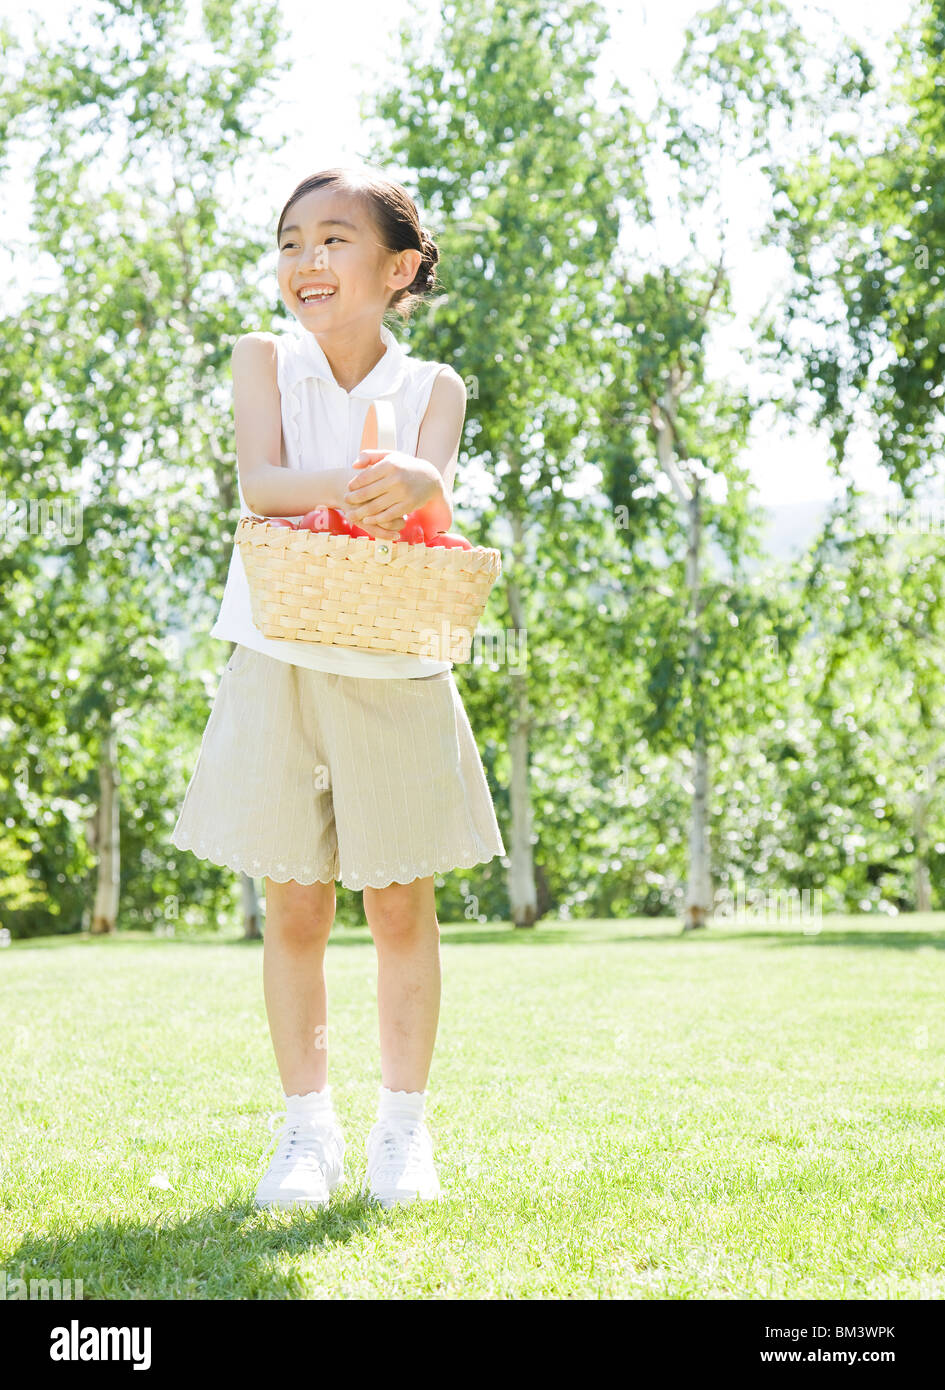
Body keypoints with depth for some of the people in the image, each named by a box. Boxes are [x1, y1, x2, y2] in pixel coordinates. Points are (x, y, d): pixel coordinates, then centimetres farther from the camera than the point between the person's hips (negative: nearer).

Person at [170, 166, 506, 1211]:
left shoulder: (433, 388, 3)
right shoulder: (264, 359, 3)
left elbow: (436, 484, -17)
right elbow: (258, 482, -14)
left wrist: (408, 483, -42)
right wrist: (352, 481, -36)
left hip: (398, 669, 0)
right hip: (282, 663, 0)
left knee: (401, 905, 5)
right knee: (293, 908, 4)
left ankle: (402, 1127, 18)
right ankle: (307, 1127, 16)